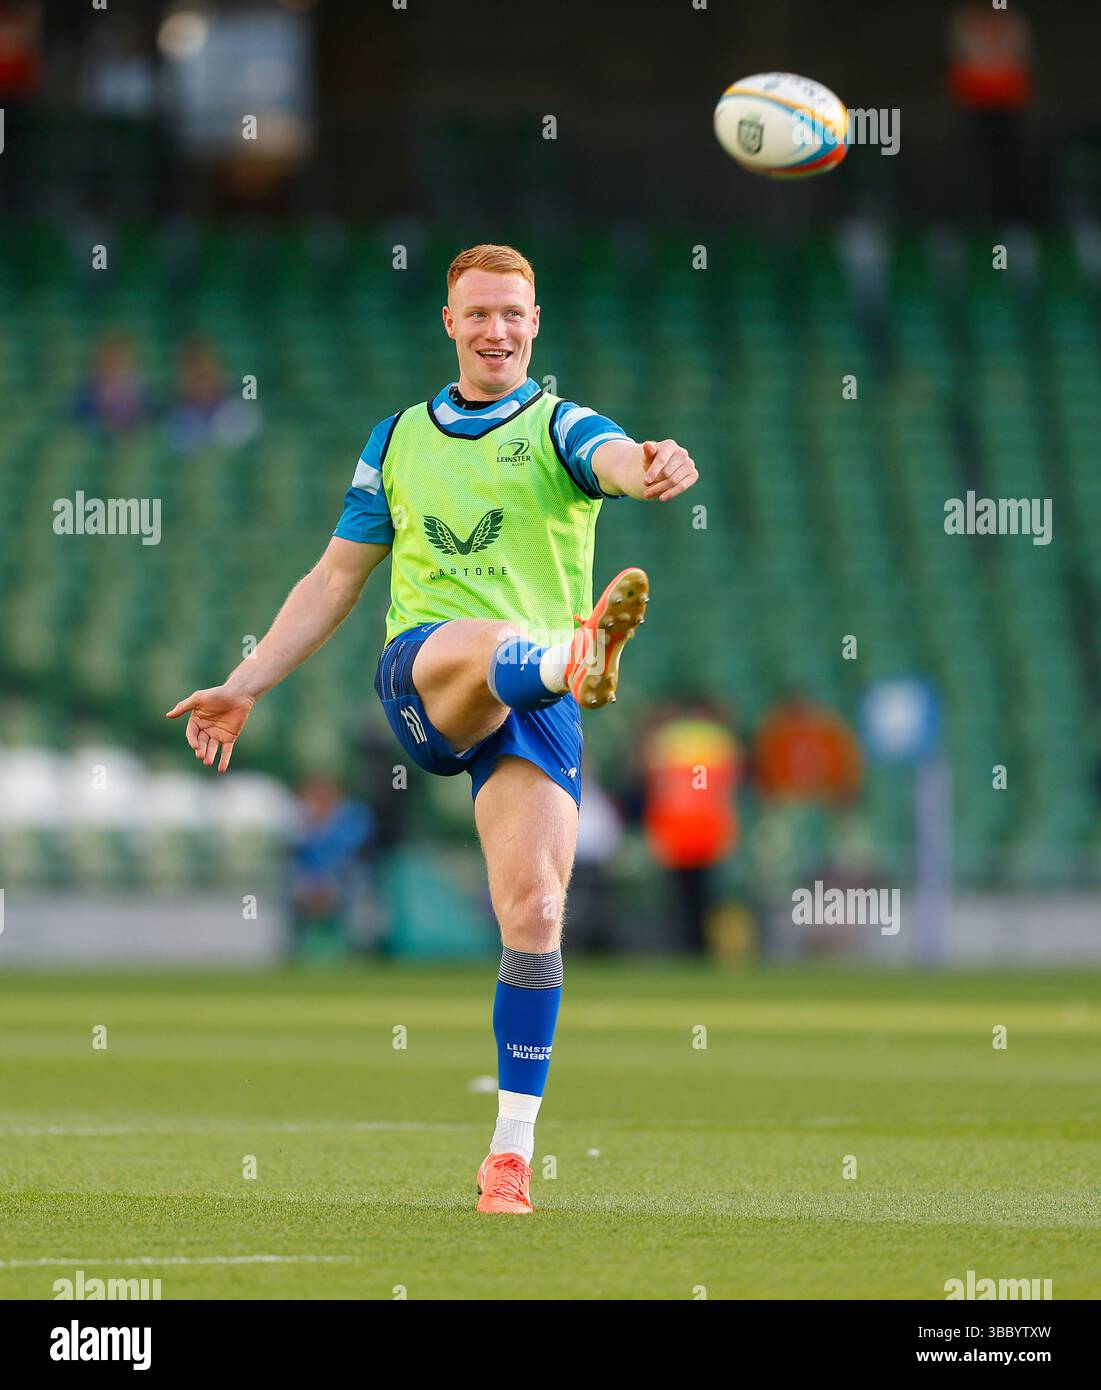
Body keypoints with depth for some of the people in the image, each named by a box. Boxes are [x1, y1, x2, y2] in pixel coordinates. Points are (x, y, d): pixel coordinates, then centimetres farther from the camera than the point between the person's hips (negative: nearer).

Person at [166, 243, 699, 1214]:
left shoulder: (557, 426, 8)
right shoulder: (398, 442, 18)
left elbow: (612, 457, -17)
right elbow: (335, 581, 25)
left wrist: (653, 467, -43)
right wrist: (244, 687, 18)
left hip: (532, 708, -1)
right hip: (418, 676, 1)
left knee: (534, 910, -14)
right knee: (489, 642, -37)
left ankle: (511, 1153, -9)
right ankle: (579, 657, -74)